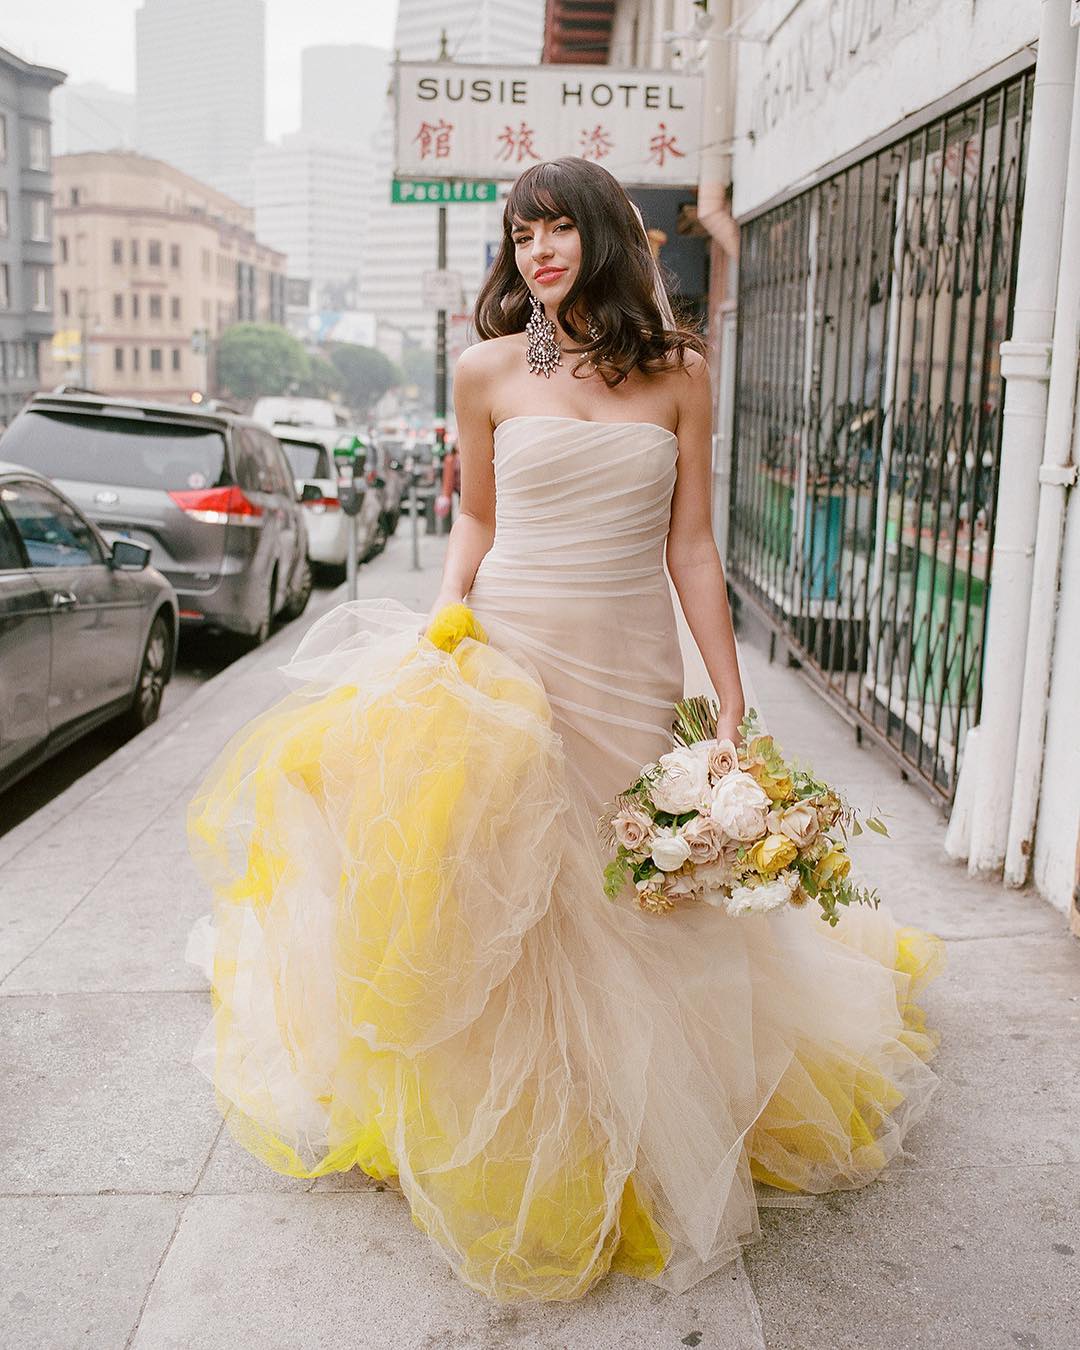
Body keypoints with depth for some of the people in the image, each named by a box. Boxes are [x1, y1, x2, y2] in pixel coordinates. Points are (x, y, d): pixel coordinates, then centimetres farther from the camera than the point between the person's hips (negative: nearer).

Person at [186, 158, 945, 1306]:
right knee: (503, 901, 5)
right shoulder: (489, 371, 2)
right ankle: (501, 1143, 28)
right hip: (508, 668, 0)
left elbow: (689, 543, 2)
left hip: (633, 676, 0)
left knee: (629, 905, 9)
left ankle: (625, 1141, 34)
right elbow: (476, 519, 11)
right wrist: (441, 632, -4)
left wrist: (731, 702, -1)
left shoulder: (678, 373, 3)